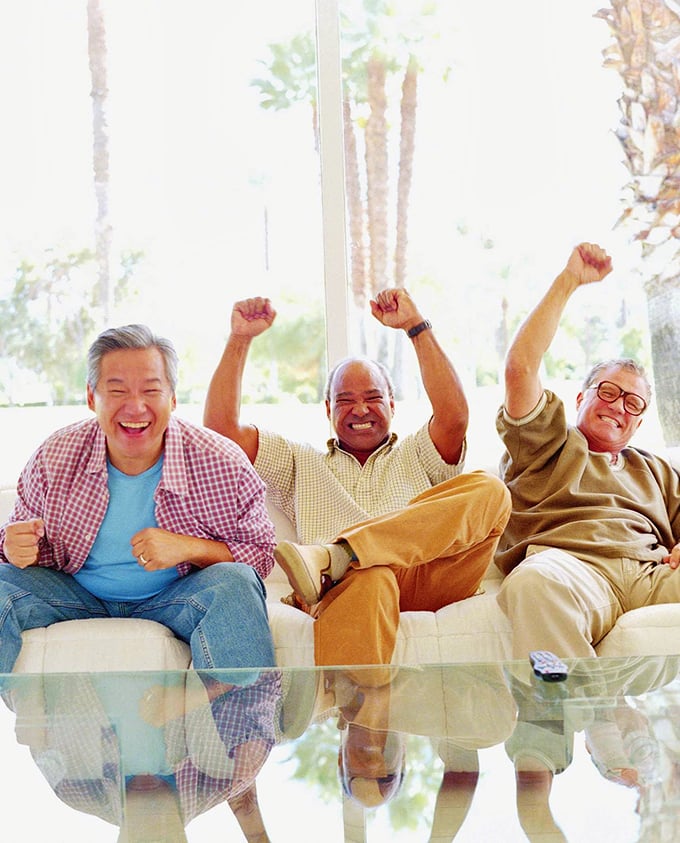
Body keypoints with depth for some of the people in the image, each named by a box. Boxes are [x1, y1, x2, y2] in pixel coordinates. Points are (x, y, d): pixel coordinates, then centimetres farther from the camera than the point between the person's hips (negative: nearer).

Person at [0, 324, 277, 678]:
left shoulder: (223, 464, -17)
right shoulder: (53, 459, -11)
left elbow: (261, 553, -8)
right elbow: (37, 546, 4)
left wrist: (191, 547, -25)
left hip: (177, 597, -2)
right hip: (78, 594, 2)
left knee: (234, 581, -31)